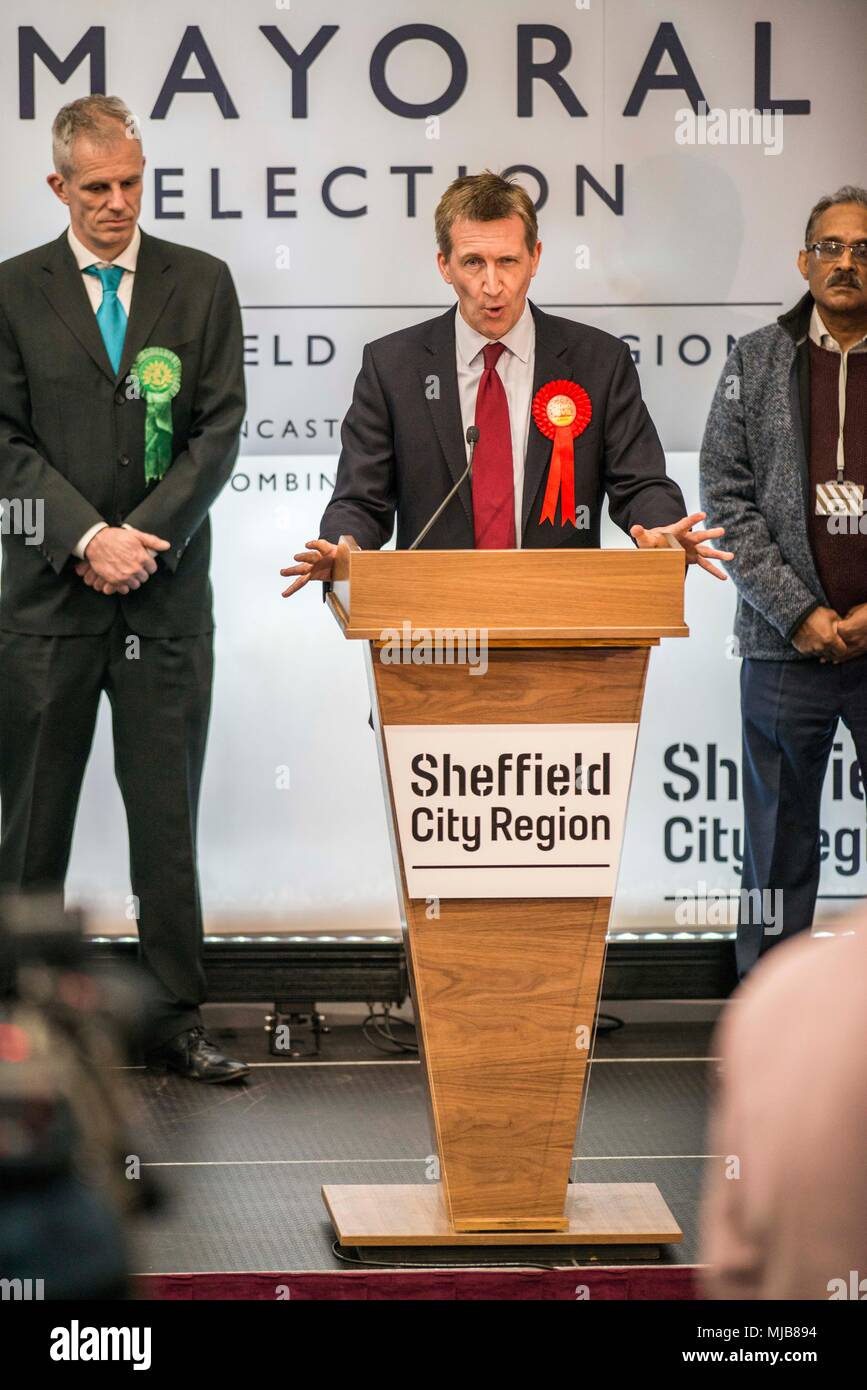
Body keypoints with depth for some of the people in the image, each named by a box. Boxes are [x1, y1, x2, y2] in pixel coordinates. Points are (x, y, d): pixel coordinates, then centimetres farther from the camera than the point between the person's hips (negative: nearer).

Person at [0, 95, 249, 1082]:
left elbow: (219, 429, 1)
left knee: (168, 816, 4)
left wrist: (146, 536, -9)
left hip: (167, 593, 1)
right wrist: (88, 538, -13)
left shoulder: (201, 285, 7)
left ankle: (173, 1021, 10)